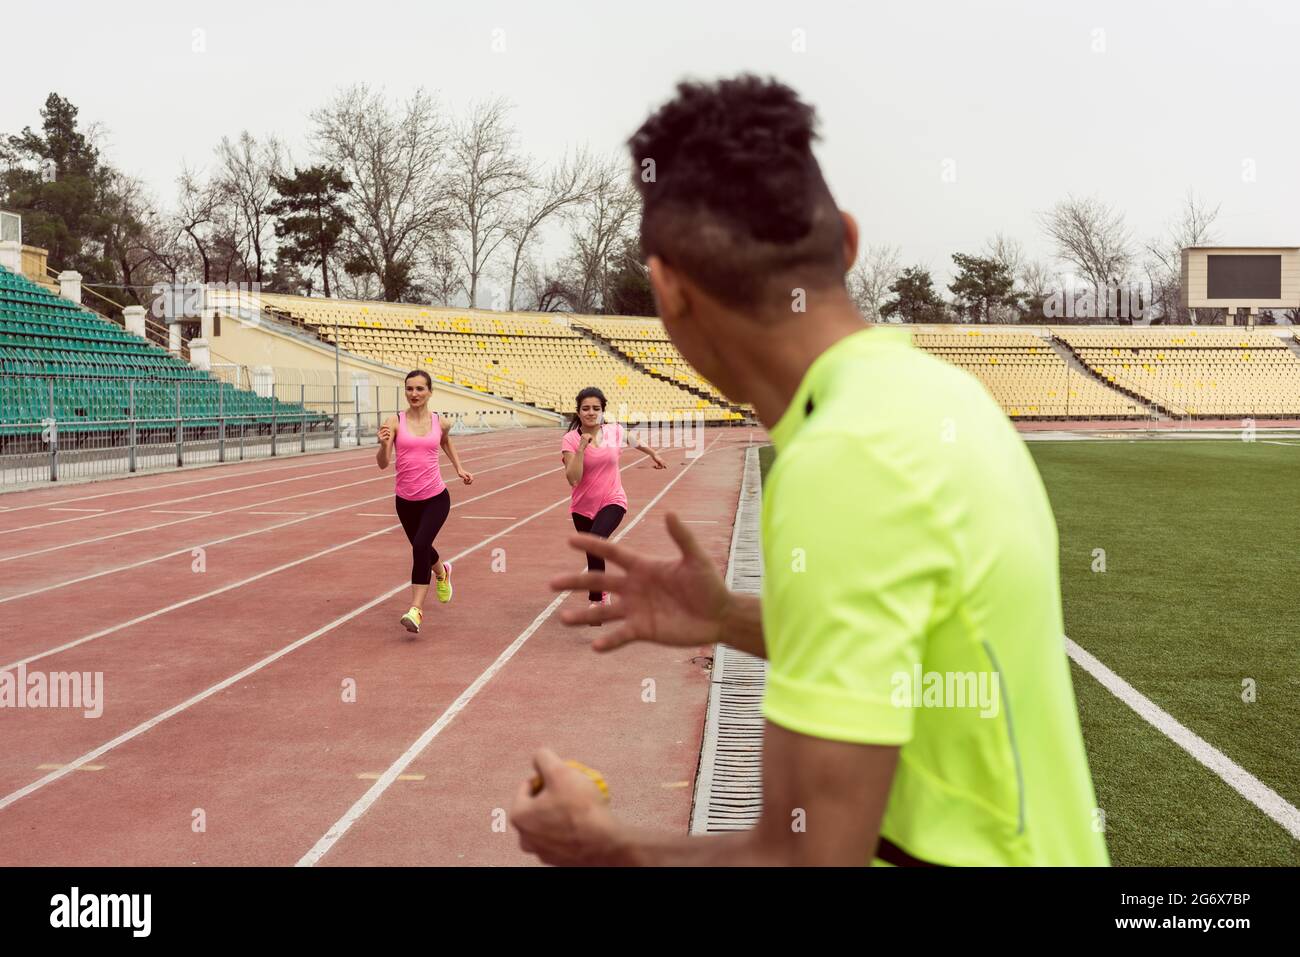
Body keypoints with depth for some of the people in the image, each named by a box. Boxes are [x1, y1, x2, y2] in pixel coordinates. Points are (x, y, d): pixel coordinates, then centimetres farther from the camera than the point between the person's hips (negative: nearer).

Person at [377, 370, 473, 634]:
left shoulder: (440, 423, -1)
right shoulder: (395, 422, -7)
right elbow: (383, 464, -14)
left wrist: (458, 468, 16)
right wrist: (384, 444, -33)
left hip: (436, 498, -2)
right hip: (406, 500, 2)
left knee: (420, 546, -23)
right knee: (420, 548, 21)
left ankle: (416, 610, -21)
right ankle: (442, 572, 58)